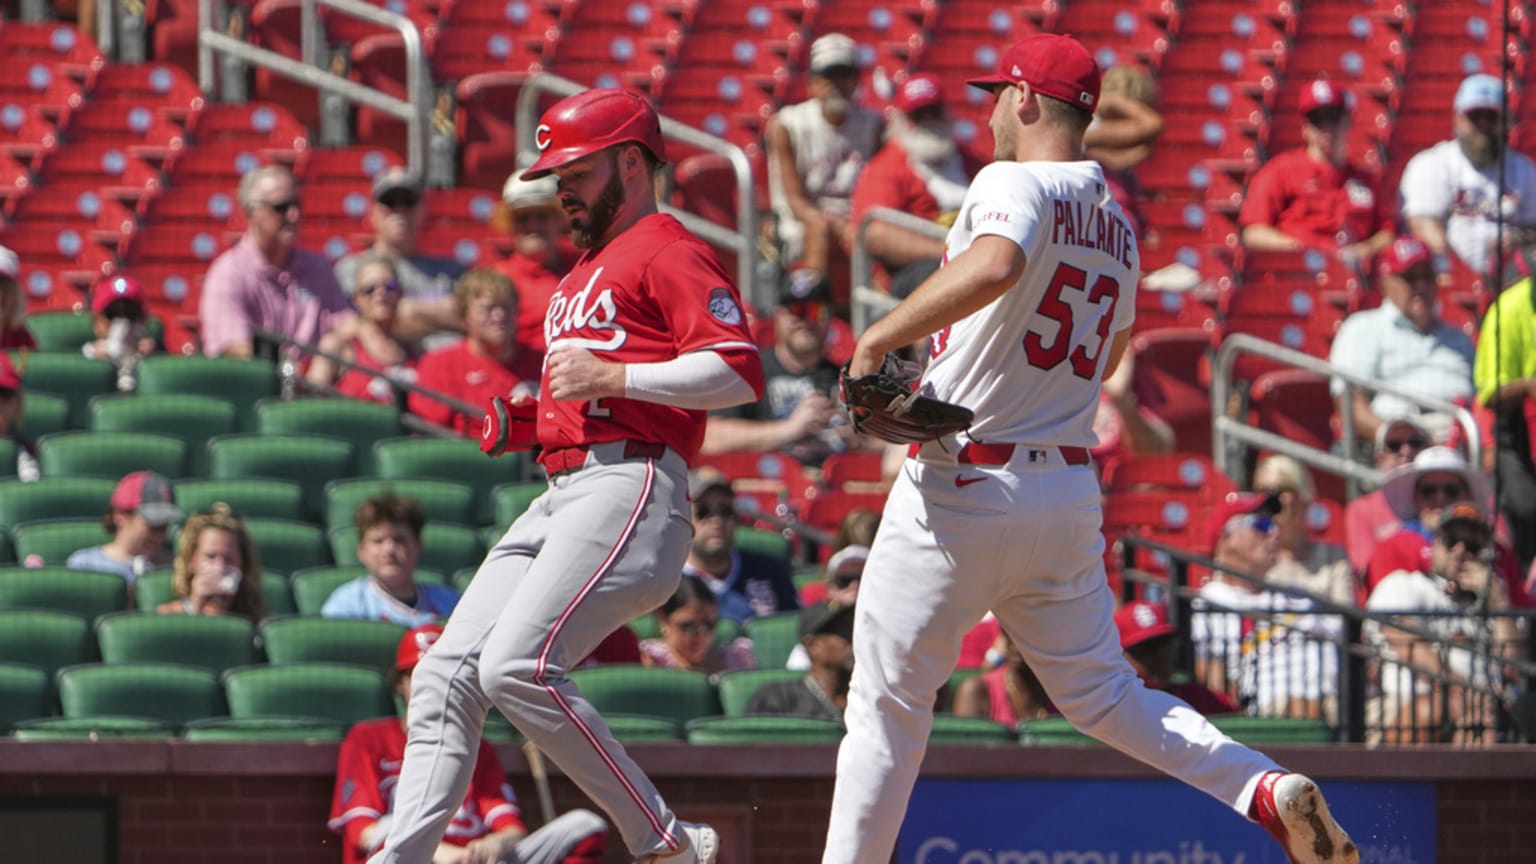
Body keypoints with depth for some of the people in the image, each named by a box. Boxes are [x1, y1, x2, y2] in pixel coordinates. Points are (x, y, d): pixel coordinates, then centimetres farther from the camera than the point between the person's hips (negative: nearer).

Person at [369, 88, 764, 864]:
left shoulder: (669, 252, 0)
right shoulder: (584, 270, 31)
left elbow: (739, 373, -13)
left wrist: (612, 377, -15)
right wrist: (530, 422, 19)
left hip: (629, 488, -10)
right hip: (558, 495, 10)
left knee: (519, 667, -24)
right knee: (447, 675, -3)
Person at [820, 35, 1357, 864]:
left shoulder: (1015, 185, -11)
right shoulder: (1118, 227, 15)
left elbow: (993, 268, -33)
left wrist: (880, 338, -25)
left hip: (960, 491, -7)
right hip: (1072, 492, 7)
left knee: (889, 704, 2)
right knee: (1100, 693, 11)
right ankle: (1265, 788, -9)